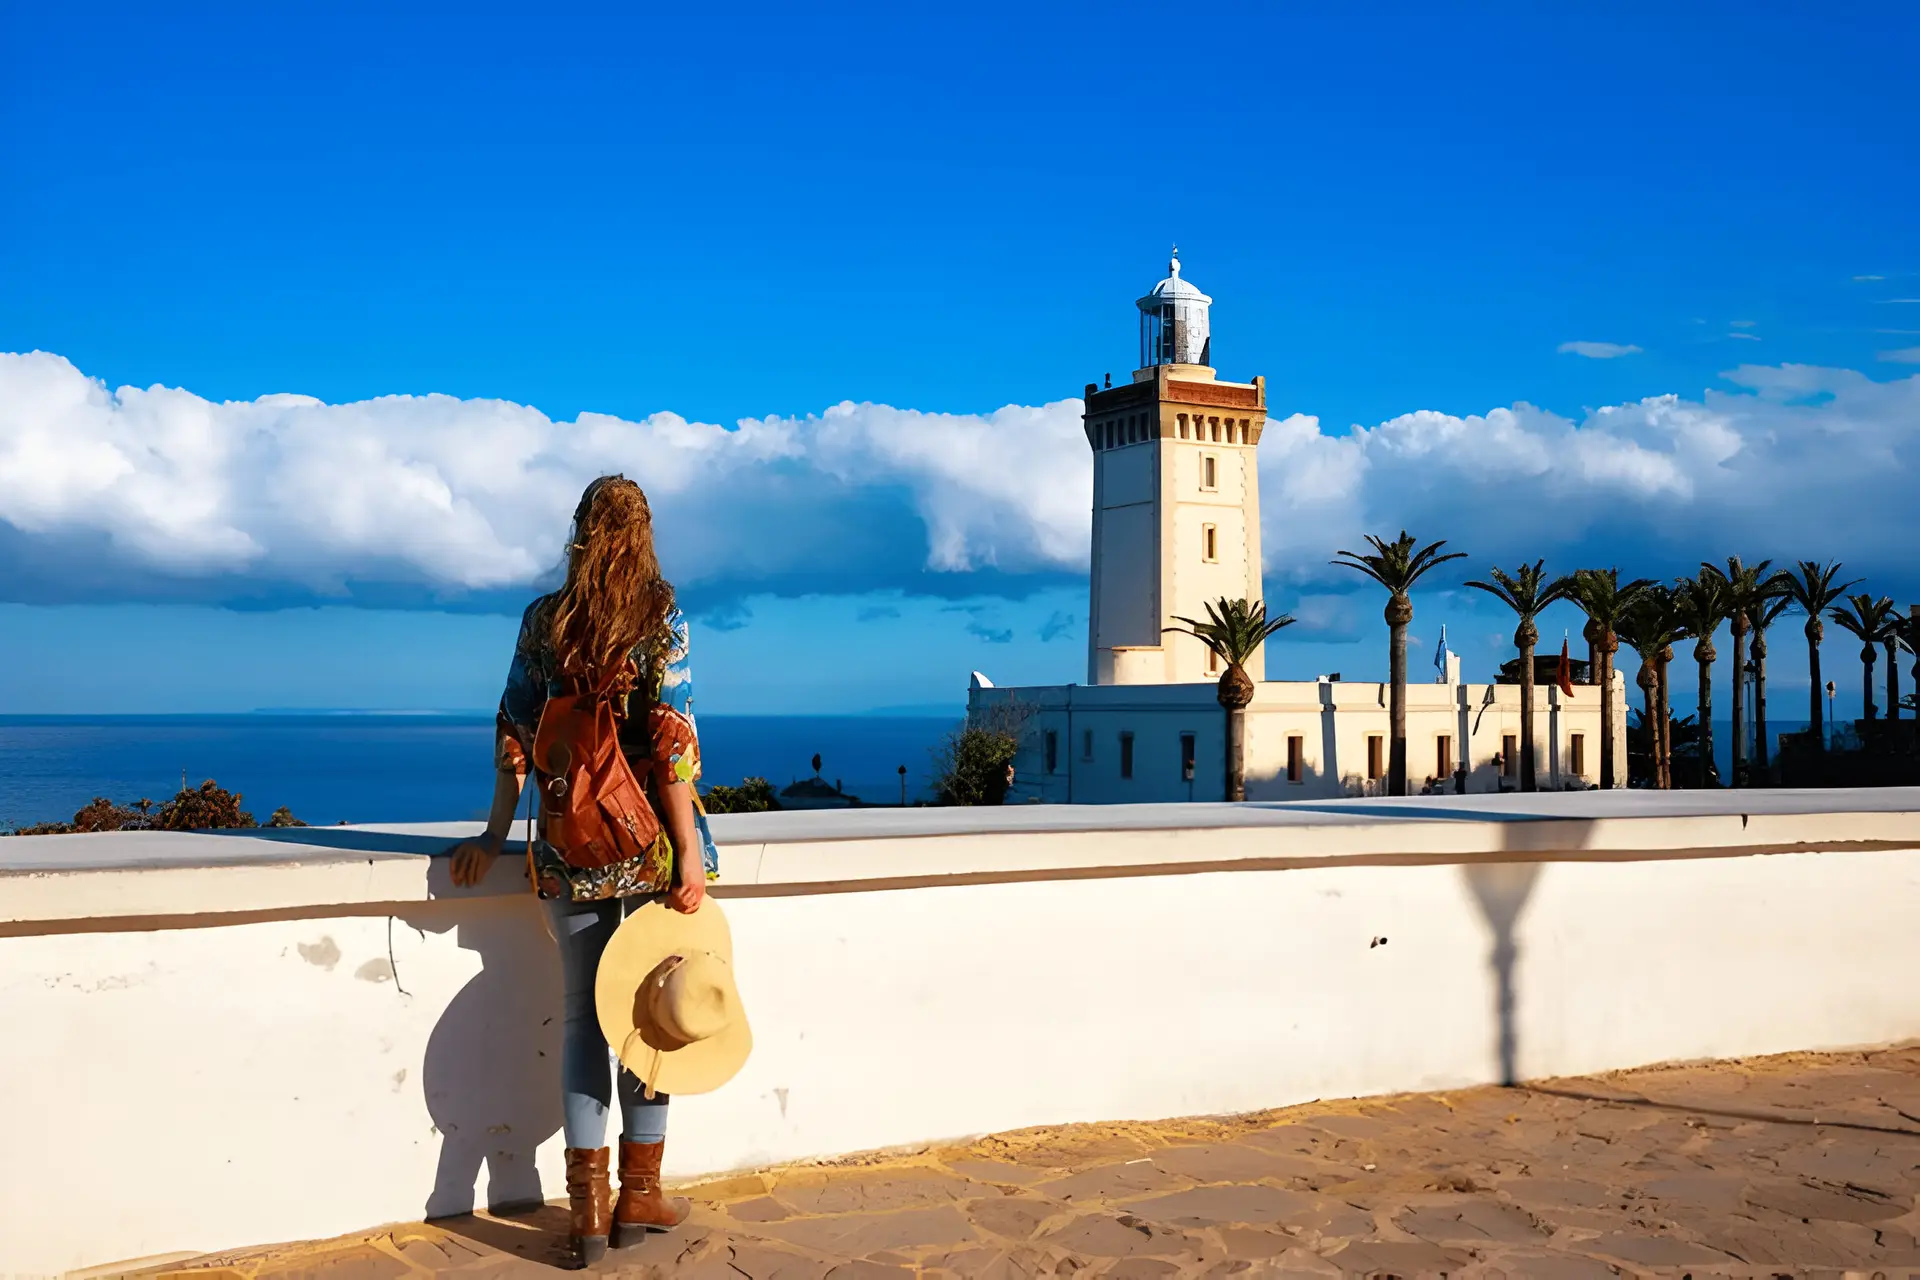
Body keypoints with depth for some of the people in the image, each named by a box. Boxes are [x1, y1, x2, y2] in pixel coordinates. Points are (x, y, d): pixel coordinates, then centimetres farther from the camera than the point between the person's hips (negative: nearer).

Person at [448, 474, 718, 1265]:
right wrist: (690, 852, -11)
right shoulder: (661, 620, -8)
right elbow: (672, 742, -13)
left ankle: (587, 1203, 10)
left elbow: (515, 733, 4)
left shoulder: (543, 620, 2)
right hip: (650, 841, -2)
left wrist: (496, 833, 12)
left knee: (582, 1015, 10)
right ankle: (639, 1195, 18)